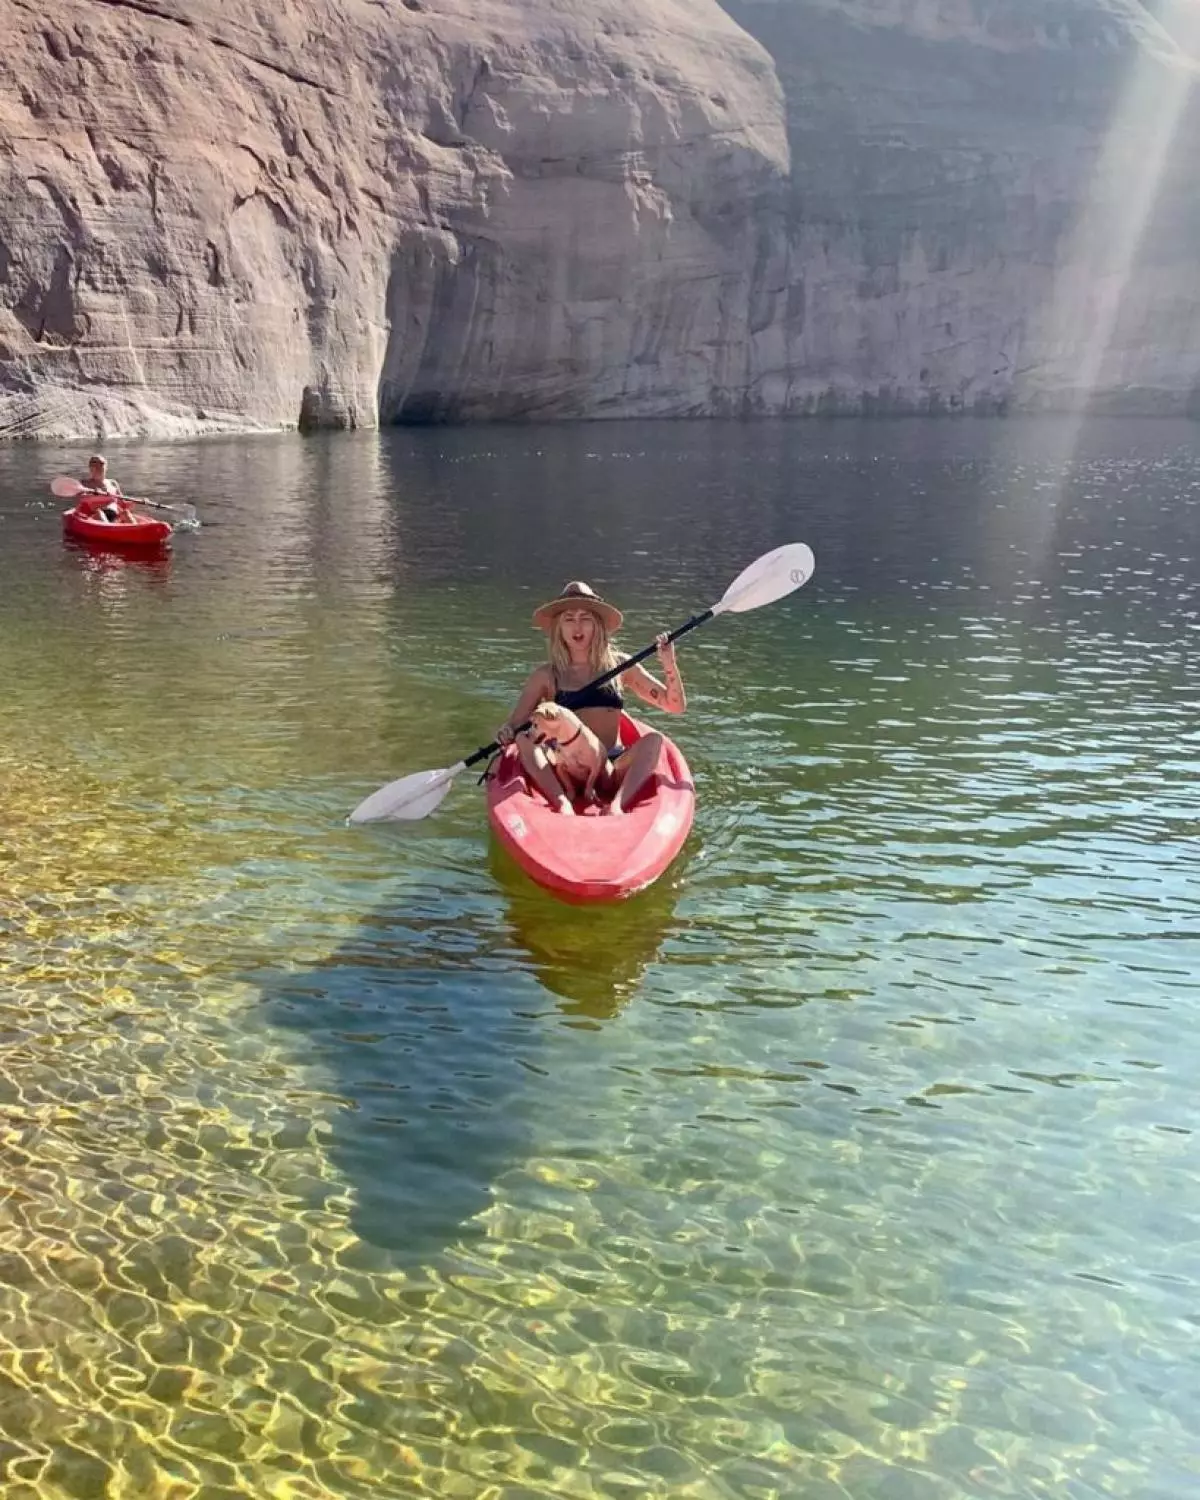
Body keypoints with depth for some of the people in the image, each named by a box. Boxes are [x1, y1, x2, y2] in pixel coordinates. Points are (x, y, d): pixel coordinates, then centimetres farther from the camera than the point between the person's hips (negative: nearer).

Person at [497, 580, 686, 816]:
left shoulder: (619, 666, 8)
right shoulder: (546, 676, 5)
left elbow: (676, 705, 9)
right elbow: (514, 724, 3)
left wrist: (669, 666, -8)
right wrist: (506, 732, -20)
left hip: (613, 772, 1)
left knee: (653, 738, -22)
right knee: (524, 739, -22)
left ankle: (617, 805, -42)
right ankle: (562, 804, -42)